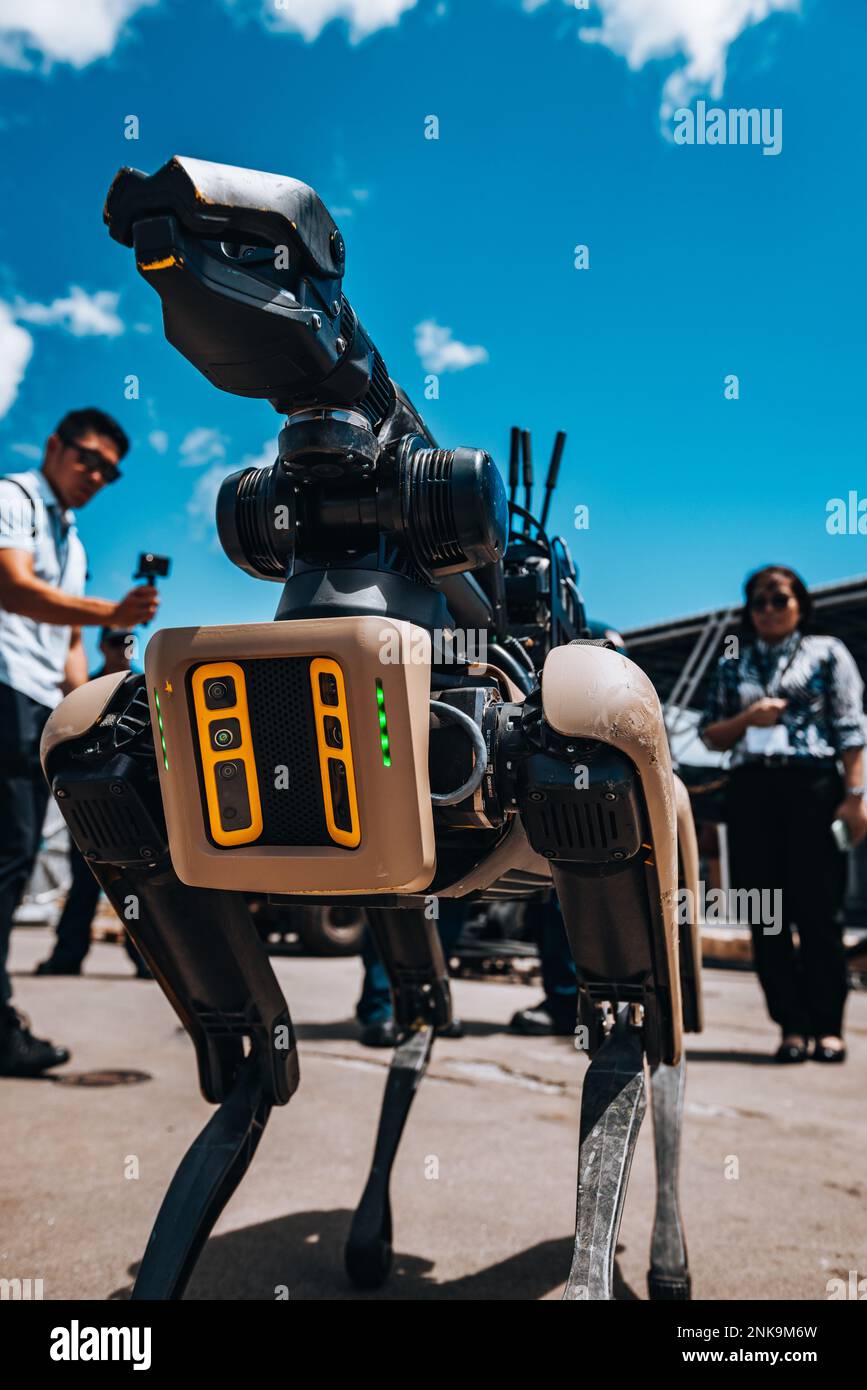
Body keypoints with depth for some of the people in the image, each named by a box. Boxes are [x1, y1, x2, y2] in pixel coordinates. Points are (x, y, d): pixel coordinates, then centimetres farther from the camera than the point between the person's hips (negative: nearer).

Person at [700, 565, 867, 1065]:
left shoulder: (827, 653, 9)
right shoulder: (733, 666, 18)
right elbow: (711, 736, 15)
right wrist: (748, 717, -4)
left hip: (813, 785, -3)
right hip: (752, 790, 4)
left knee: (819, 909, -5)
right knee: (767, 914, 1)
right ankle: (792, 1026, 7)